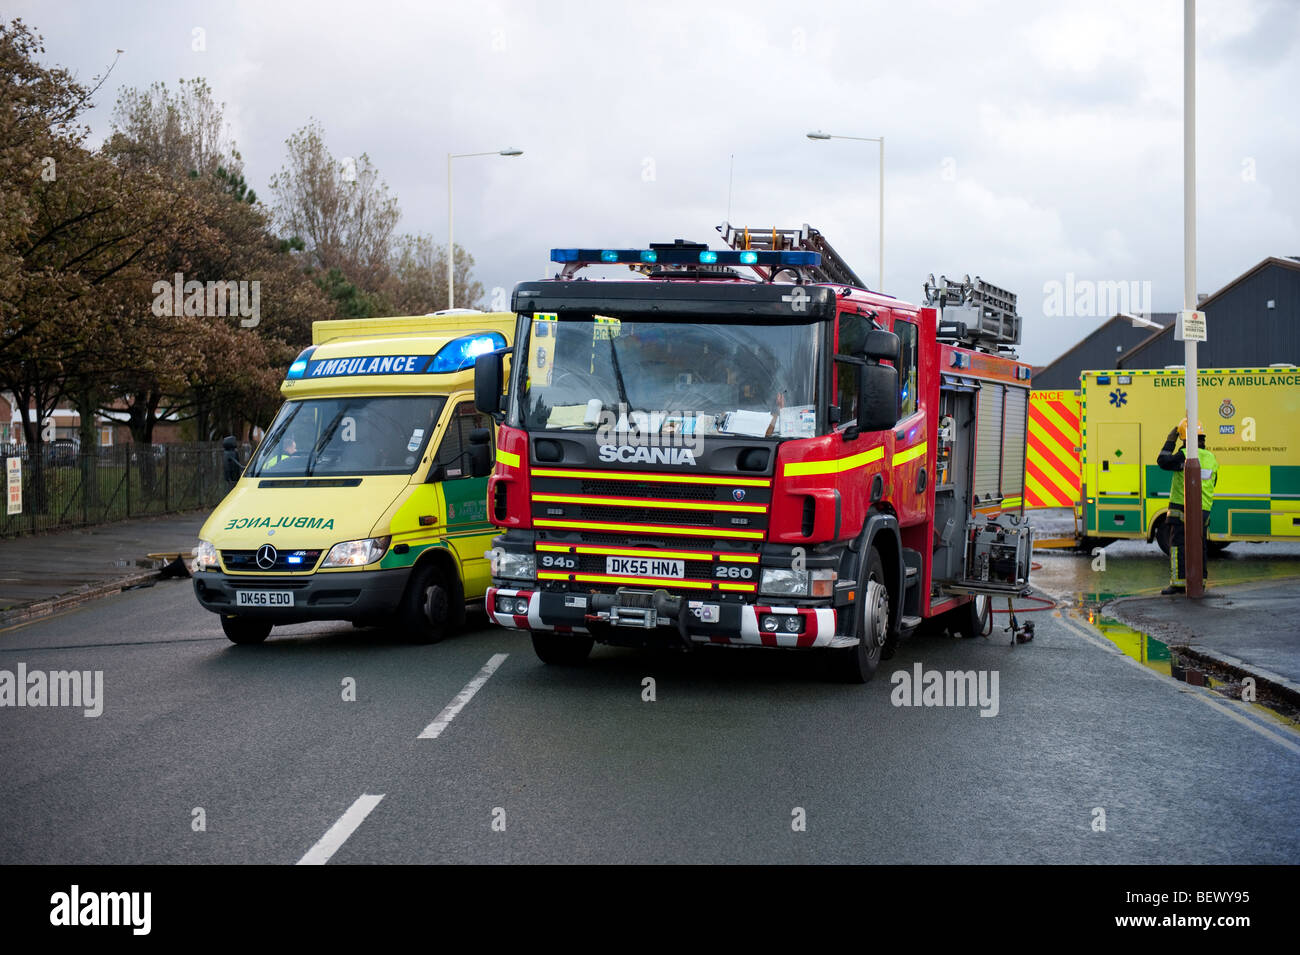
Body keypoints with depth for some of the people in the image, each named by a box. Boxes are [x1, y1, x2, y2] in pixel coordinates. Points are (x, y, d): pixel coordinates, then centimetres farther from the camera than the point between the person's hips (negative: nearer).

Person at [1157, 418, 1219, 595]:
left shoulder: (1186, 455, -14)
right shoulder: (1211, 459, 10)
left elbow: (1163, 462, -9)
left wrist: (1170, 441, -2)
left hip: (1182, 509, -7)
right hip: (1203, 510, 7)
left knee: (1178, 547, -5)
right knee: (1199, 547, 13)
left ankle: (1179, 583, -9)